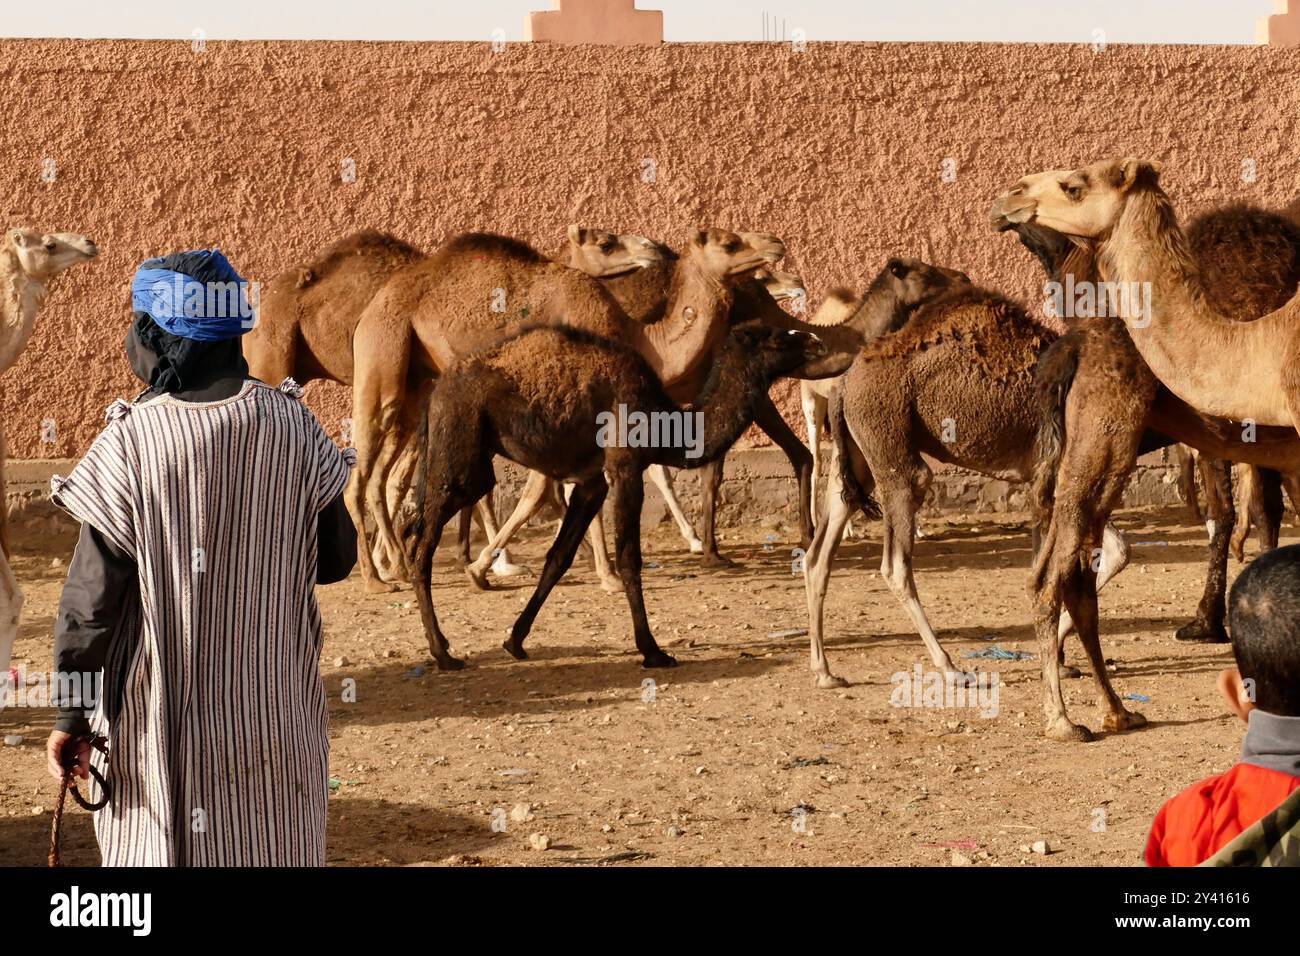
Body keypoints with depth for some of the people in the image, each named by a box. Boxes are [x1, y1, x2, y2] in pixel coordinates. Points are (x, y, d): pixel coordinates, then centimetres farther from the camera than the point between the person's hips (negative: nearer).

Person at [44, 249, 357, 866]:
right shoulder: (291, 426, -5)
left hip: (158, 719, -3)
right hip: (274, 713, 3)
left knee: (156, 851, 9)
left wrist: (72, 714, -2)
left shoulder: (129, 444, -14)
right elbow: (335, 559, 4)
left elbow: (92, 596, -11)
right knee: (276, 854, 13)